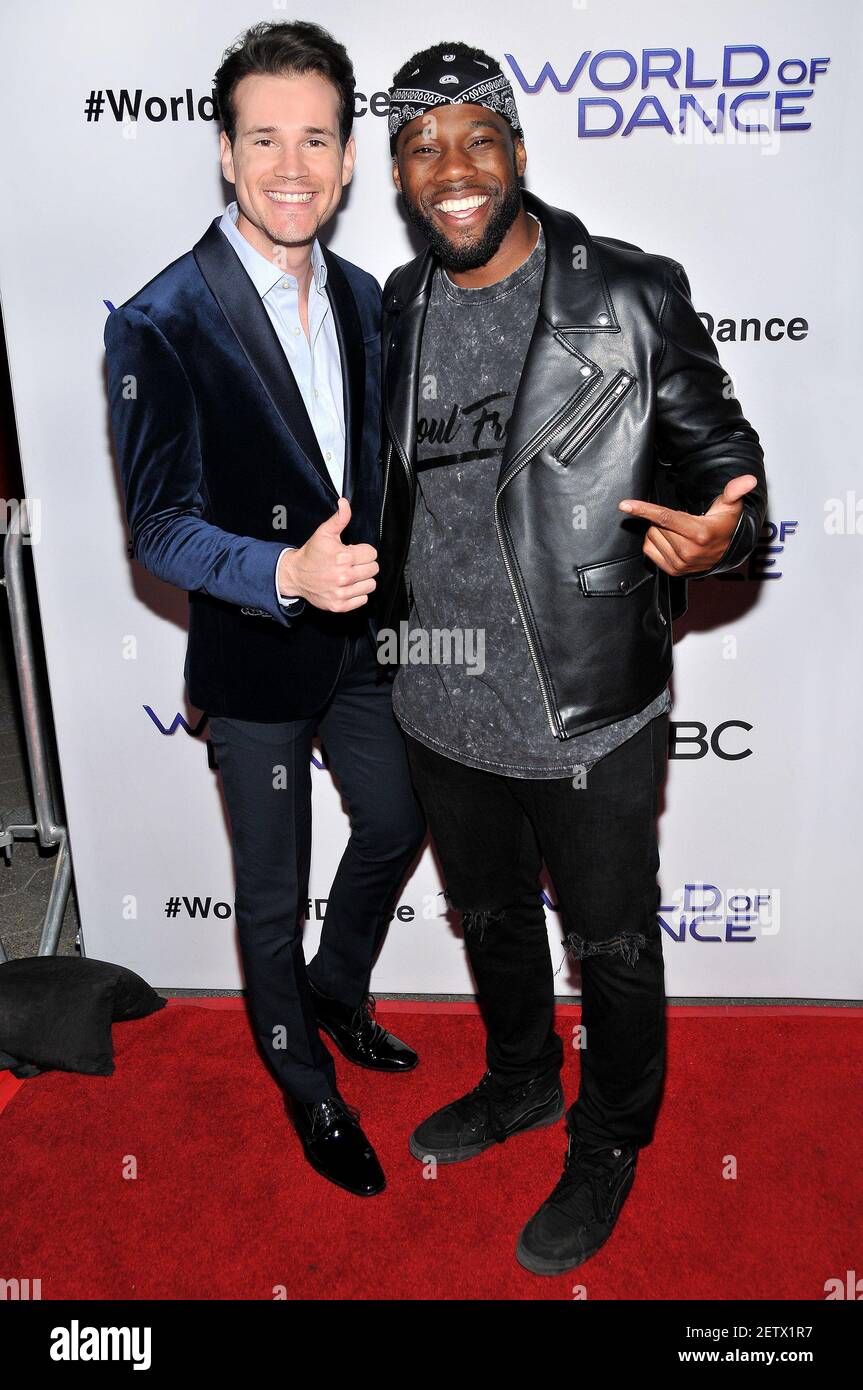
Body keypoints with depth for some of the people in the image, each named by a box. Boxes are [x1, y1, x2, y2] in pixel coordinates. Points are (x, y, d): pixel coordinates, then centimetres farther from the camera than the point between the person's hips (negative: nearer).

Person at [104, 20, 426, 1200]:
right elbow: (159, 529, -19)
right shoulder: (161, 325, -18)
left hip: (359, 633, 6)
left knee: (396, 827, 22)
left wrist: (372, 566, 9)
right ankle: (308, 1090, 39)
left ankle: (339, 992, 51)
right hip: (256, 658, -6)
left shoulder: (362, 297, 2)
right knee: (273, 899, 12)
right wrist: (286, 573, -34)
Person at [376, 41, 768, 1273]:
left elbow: (724, 451, -7)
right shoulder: (392, 314, 4)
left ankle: (610, 1145, 42)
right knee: (491, 919, 25)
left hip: (590, 718, -4)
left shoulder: (631, 296, -11)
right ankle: (520, 1082, 53)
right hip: (442, 710, 5)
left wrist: (720, 532, -29)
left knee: (613, 949, 15)